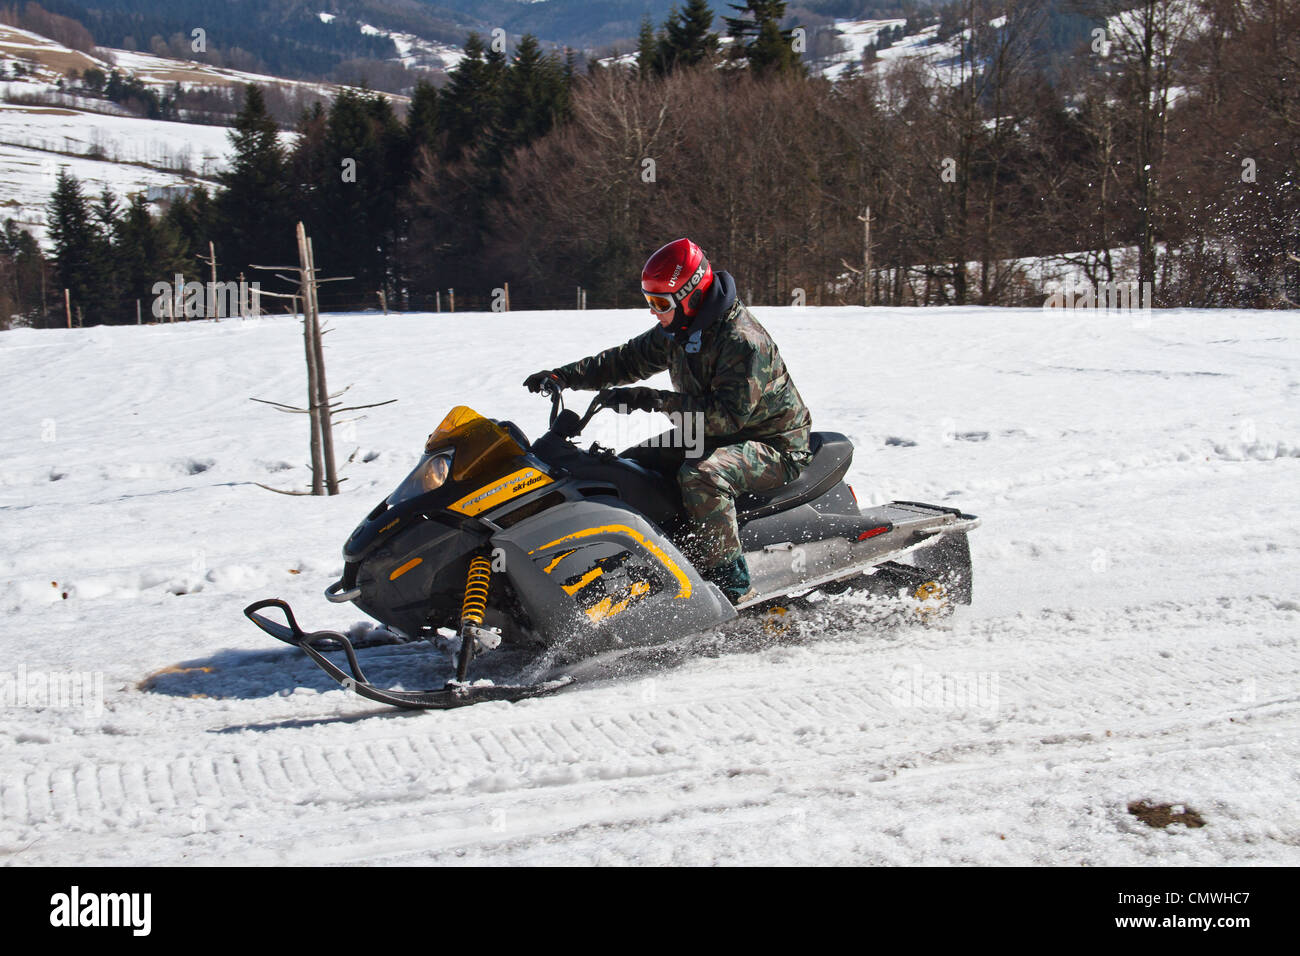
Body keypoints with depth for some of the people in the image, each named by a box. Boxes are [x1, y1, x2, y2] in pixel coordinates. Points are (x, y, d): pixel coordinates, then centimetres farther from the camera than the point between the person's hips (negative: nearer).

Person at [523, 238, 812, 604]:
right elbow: (628, 360, 12)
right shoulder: (679, 330, 2)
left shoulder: (743, 341, -26)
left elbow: (729, 413, -32)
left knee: (702, 476, -37)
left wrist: (658, 401, -35)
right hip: (712, 438, 10)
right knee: (629, 465, 4)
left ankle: (730, 581, -31)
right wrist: (561, 376, 3)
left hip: (775, 445, -10)